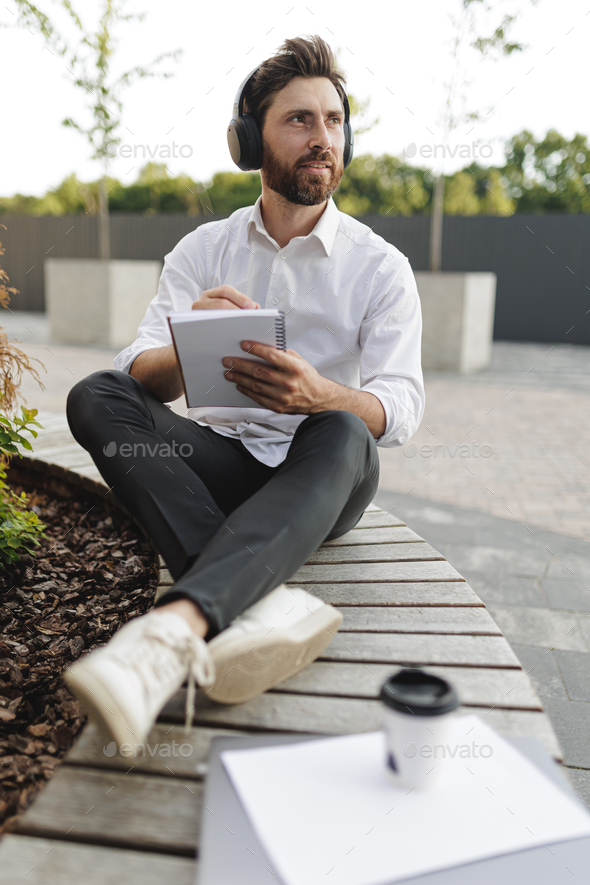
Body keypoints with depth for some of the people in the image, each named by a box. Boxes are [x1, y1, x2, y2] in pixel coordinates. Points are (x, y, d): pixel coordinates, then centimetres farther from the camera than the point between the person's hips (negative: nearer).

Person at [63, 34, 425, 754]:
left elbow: (401, 406, -11)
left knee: (341, 434, -34)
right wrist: (185, 350, -31)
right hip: (218, 464, 2)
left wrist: (319, 393, -34)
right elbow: (139, 374, -5)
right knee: (95, 397, -22)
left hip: (321, 480, -1)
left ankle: (175, 625, -51)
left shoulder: (380, 266, 0)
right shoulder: (204, 249, 6)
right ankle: (262, 602, -38)